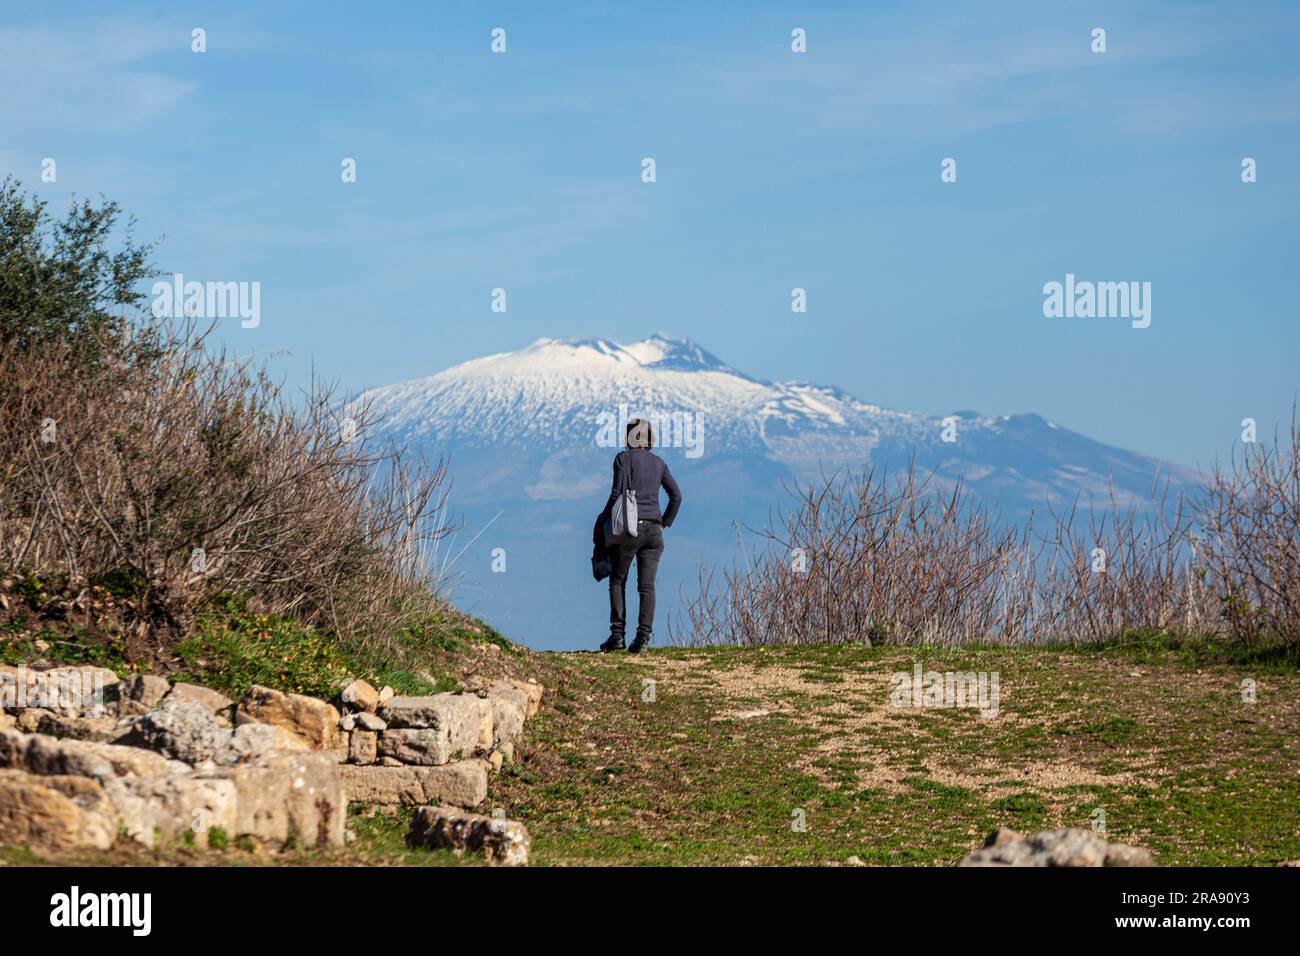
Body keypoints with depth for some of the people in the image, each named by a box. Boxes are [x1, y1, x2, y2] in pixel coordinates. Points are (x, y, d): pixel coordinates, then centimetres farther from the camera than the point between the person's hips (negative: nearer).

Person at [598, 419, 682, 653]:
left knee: (617, 581, 9)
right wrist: (665, 523, 19)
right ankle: (643, 637, -8)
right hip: (653, 530, 4)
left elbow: (617, 493, -10)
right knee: (647, 585, 1)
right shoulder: (658, 463, 14)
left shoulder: (623, 458, -3)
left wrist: (604, 518, 3)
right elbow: (676, 496, 12)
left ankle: (617, 635, 2)